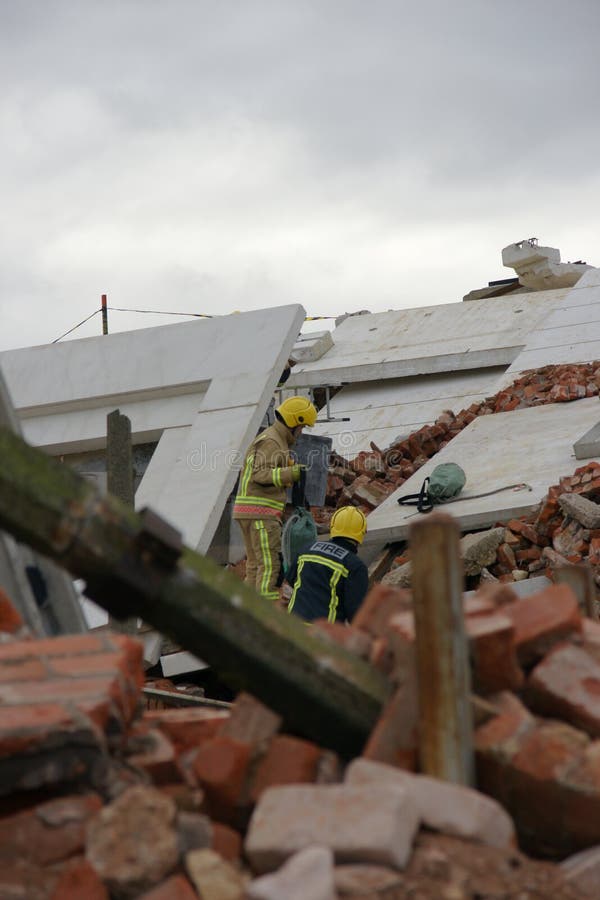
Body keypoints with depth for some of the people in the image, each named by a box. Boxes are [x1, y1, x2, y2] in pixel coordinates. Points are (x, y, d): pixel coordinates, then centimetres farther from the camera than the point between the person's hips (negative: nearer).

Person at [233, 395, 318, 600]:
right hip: (259, 512, -11)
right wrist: (292, 473, -36)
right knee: (270, 564, -12)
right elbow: (260, 474, -25)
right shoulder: (270, 441, -12)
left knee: (256, 565, 11)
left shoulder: (275, 440, 21)